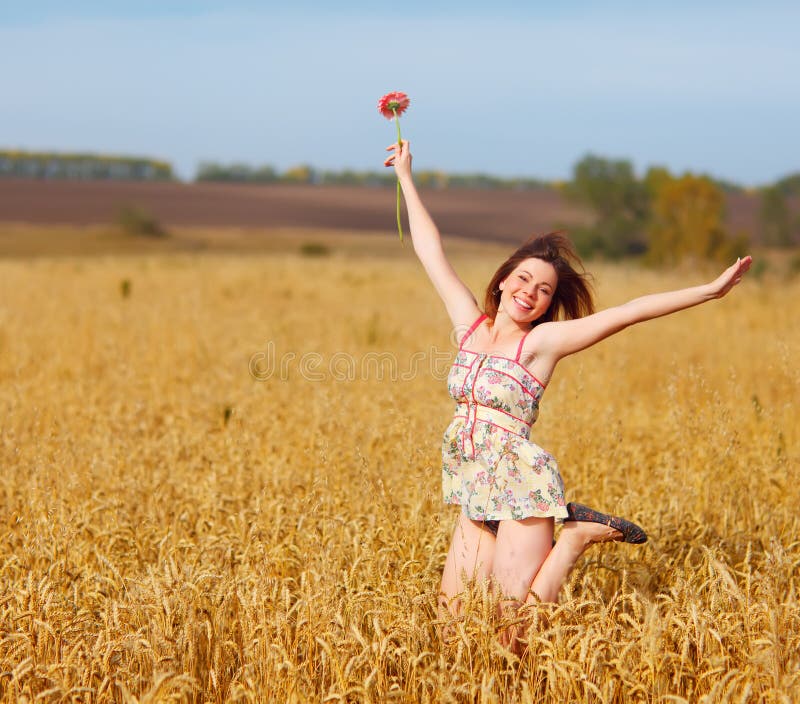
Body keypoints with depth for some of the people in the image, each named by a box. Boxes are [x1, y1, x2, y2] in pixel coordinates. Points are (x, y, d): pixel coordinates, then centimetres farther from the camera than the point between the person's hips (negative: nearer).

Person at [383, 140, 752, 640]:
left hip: (522, 486, -5)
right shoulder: (470, 323, 7)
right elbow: (431, 251, 14)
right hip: (476, 491, 6)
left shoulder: (543, 340, -6)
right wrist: (406, 176, 20)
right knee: (455, 610, 6)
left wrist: (711, 291, -17)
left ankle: (580, 534, 10)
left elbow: (631, 311, -12)